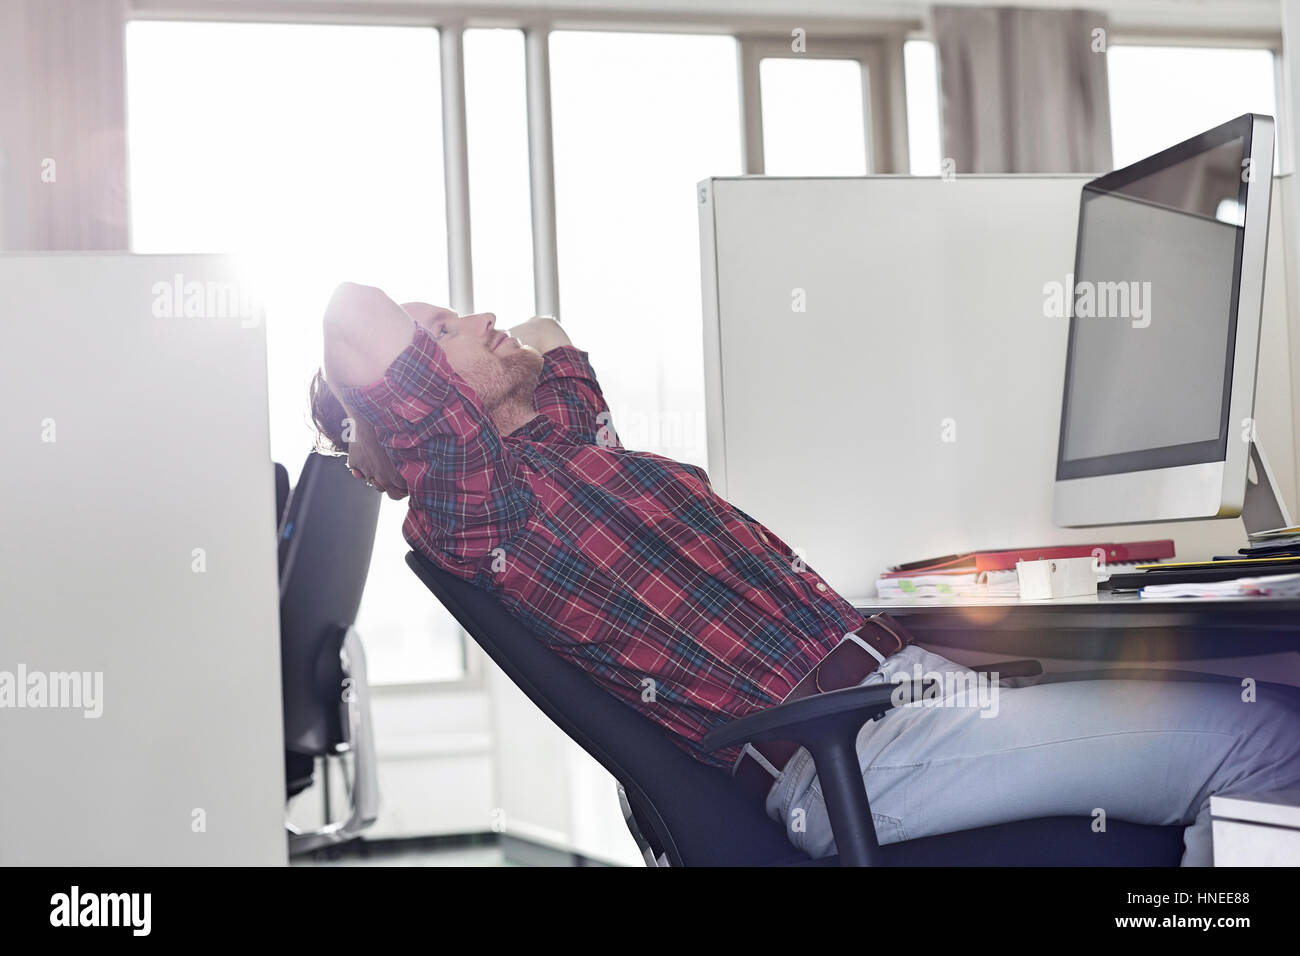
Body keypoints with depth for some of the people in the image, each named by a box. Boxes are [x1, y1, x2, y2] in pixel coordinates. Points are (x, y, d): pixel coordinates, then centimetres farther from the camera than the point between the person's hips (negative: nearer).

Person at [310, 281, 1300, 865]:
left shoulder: (572, 445, 20)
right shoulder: (467, 501, -7)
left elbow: (545, 337, 40)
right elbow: (356, 315, -20)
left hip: (898, 674, 10)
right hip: (849, 752, -10)